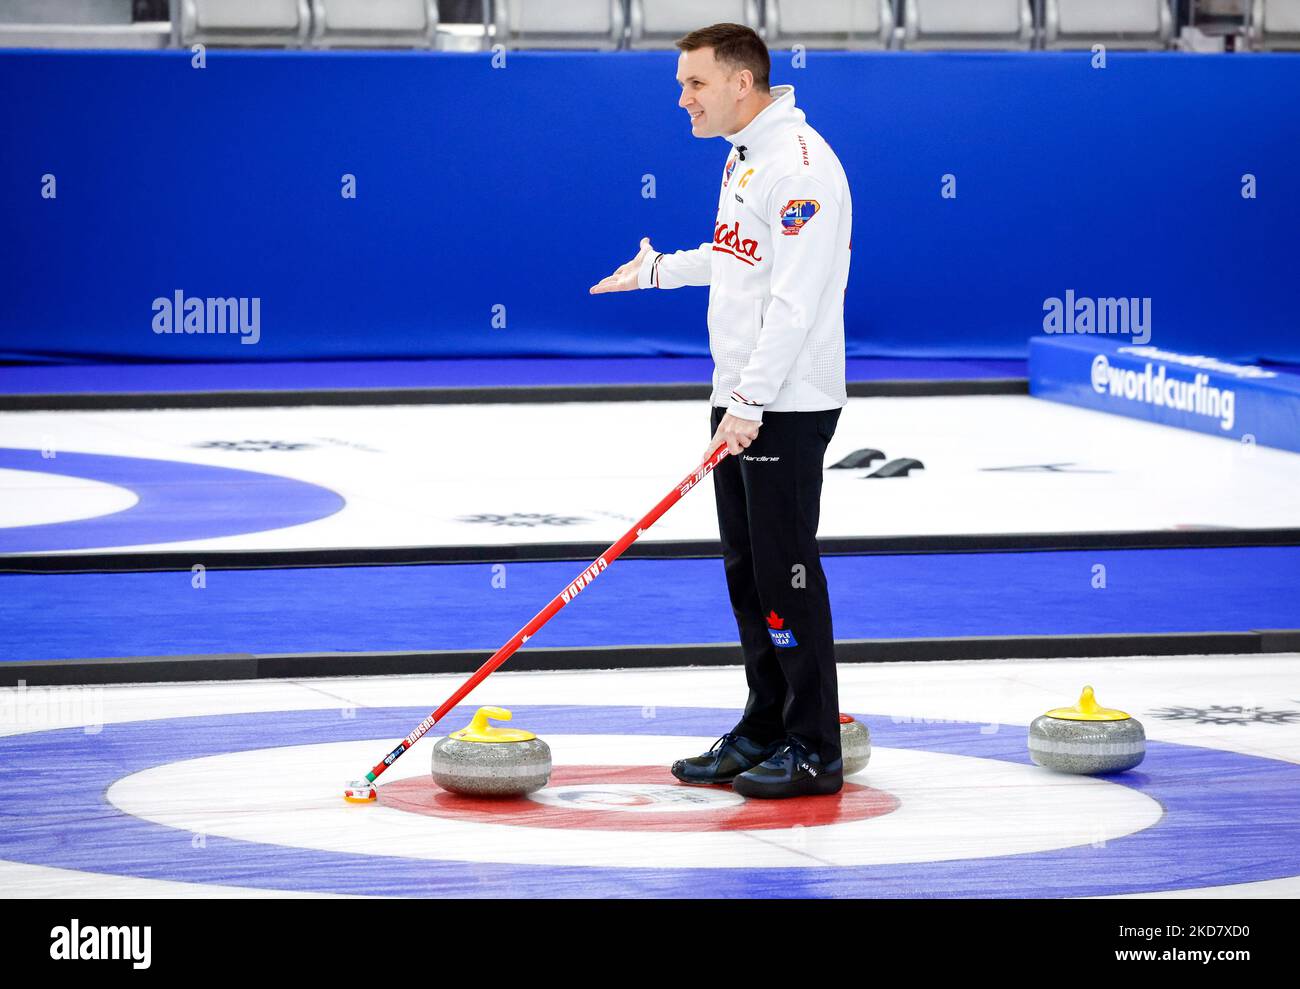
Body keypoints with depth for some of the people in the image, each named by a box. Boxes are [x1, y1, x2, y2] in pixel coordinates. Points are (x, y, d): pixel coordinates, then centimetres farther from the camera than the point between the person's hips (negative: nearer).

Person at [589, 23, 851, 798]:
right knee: (747, 570, 12)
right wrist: (657, 271, 41)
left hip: (786, 407, -10)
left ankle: (814, 751, -1)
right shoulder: (744, 156, 13)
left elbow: (796, 300, -25)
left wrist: (752, 401, -28)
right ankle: (766, 730, 21)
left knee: (786, 571, -7)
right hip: (742, 402, 10)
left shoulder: (799, 165, -19)